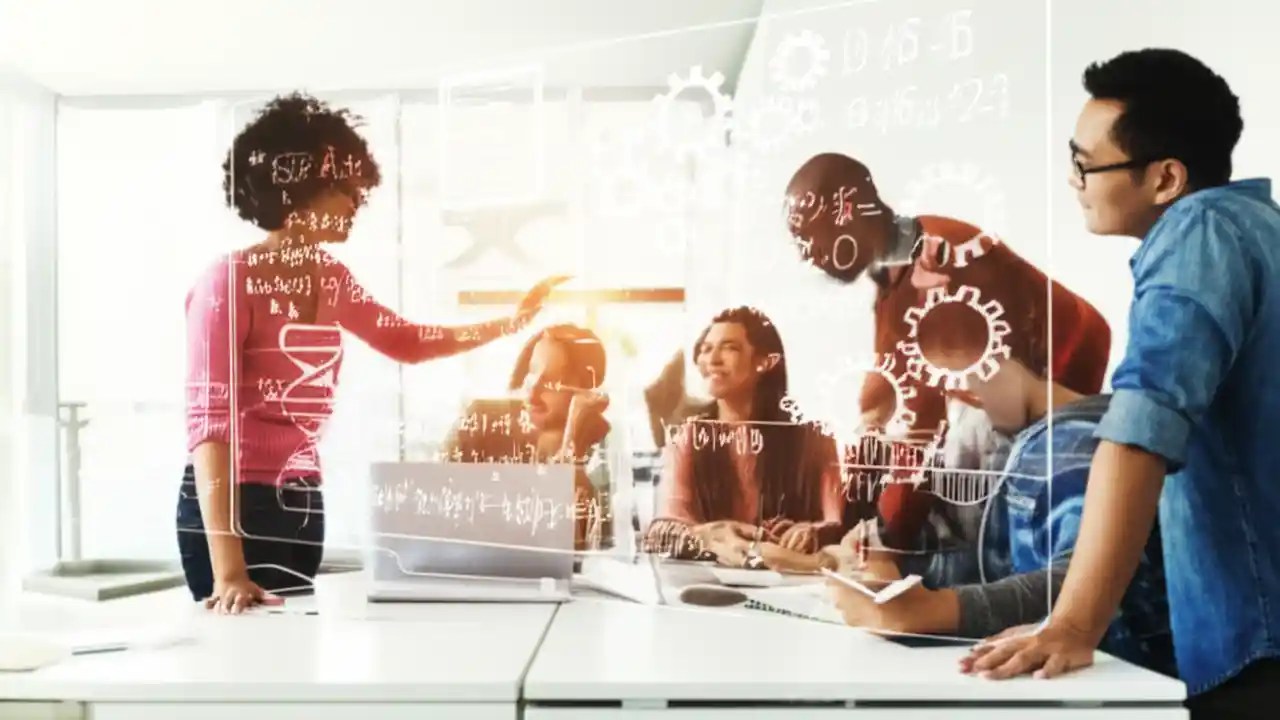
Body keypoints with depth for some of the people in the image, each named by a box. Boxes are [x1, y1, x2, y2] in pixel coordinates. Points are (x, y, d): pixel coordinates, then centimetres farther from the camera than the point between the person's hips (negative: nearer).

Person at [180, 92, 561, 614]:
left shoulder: (331, 280, 6)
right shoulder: (229, 282, -17)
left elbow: (406, 342, 22)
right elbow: (207, 421, -23)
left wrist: (513, 322, 14)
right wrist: (228, 570, -31)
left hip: (303, 503, 7)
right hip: (230, 504, -7)